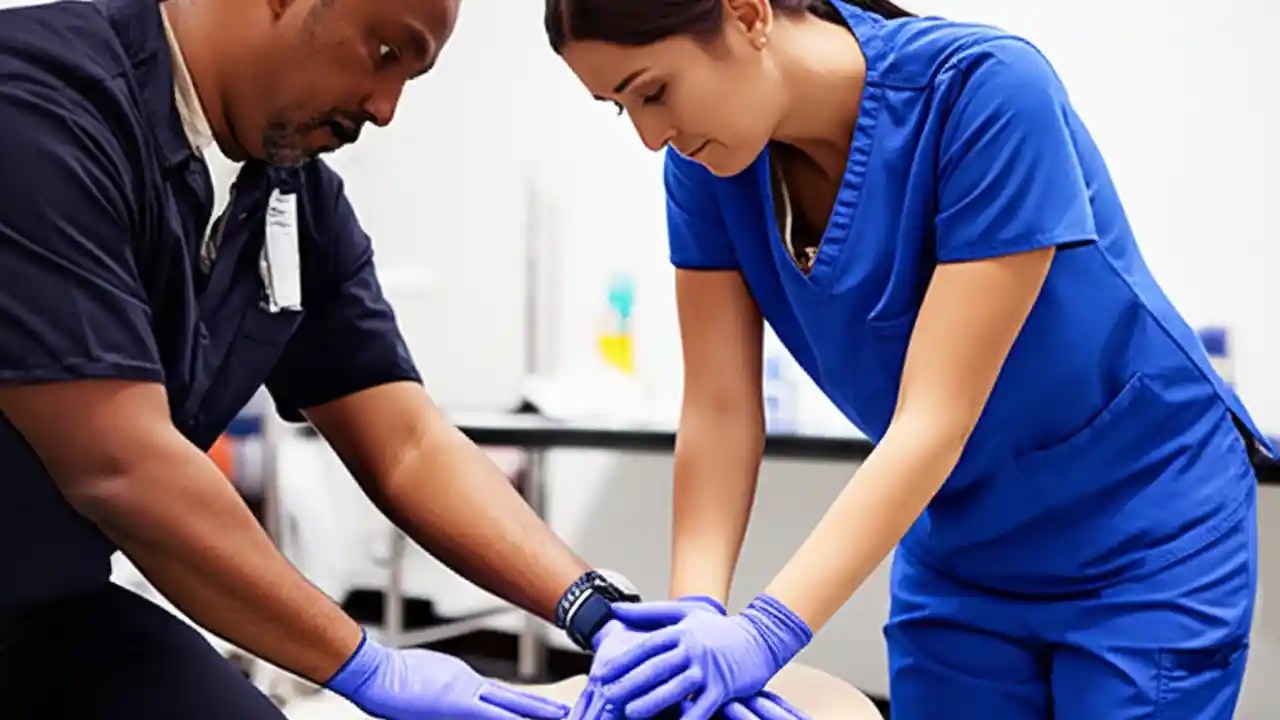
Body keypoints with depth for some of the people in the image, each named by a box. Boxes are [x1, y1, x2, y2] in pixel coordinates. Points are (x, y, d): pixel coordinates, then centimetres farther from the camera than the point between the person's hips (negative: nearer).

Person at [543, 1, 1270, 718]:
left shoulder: (987, 90, -28)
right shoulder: (711, 160, -11)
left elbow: (934, 419, -31)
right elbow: (719, 411, -12)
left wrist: (768, 630, -38)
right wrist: (694, 615, -25)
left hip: (1146, 534, -4)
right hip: (960, 547, 5)